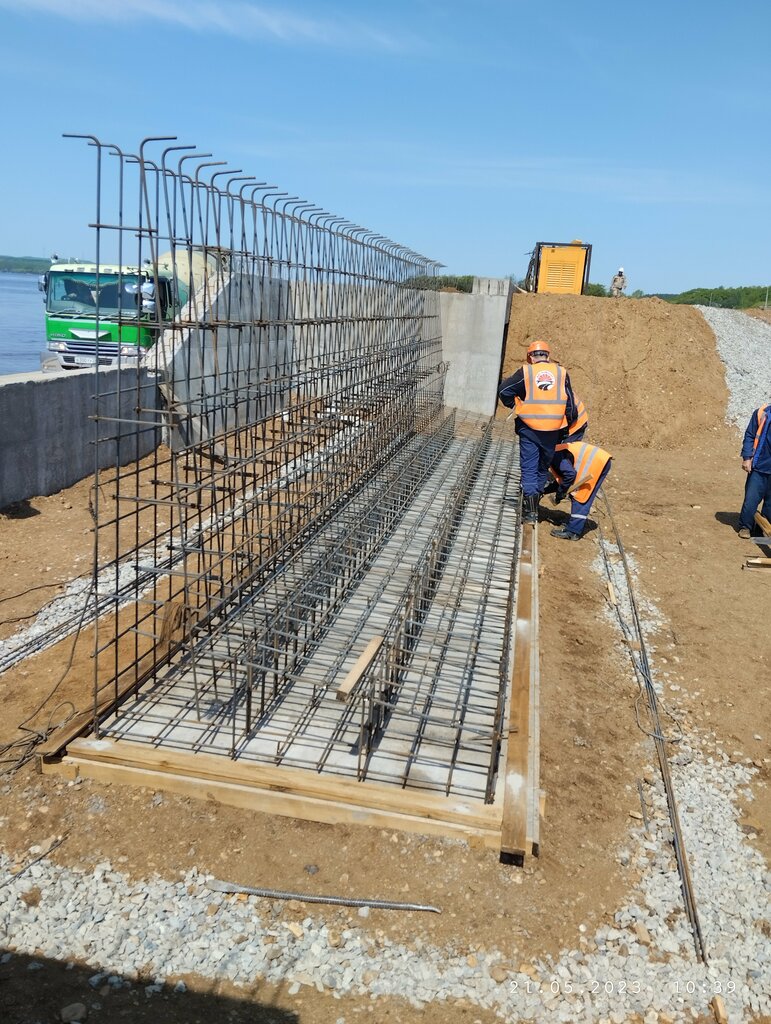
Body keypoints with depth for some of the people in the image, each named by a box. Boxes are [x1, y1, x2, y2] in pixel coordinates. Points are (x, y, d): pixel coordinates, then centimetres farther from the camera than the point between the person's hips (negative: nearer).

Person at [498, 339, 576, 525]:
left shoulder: (525, 372, -2)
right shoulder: (561, 373, 5)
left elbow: (504, 391, -4)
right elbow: (570, 404, 6)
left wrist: (516, 407, 9)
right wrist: (567, 425, 15)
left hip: (529, 428, -2)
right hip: (553, 431, 2)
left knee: (529, 468, 3)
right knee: (543, 467, 18)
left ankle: (530, 511, -1)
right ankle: (534, 502, 26)